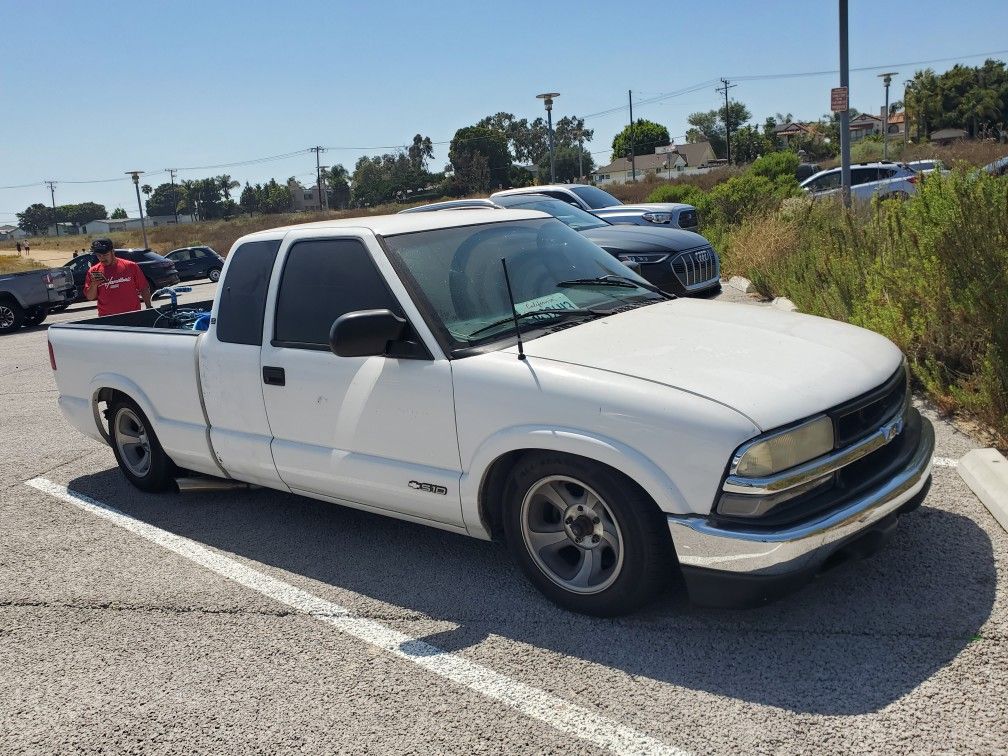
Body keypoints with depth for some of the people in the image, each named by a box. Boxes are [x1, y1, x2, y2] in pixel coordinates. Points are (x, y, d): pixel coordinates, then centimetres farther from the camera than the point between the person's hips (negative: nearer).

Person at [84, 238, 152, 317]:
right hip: (107, 318, 1)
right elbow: (90, 297, 4)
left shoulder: (130, 266, -1)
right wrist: (94, 284, -14)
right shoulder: (93, 271, 3)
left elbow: (144, 289, 4)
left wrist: (149, 308, 1)